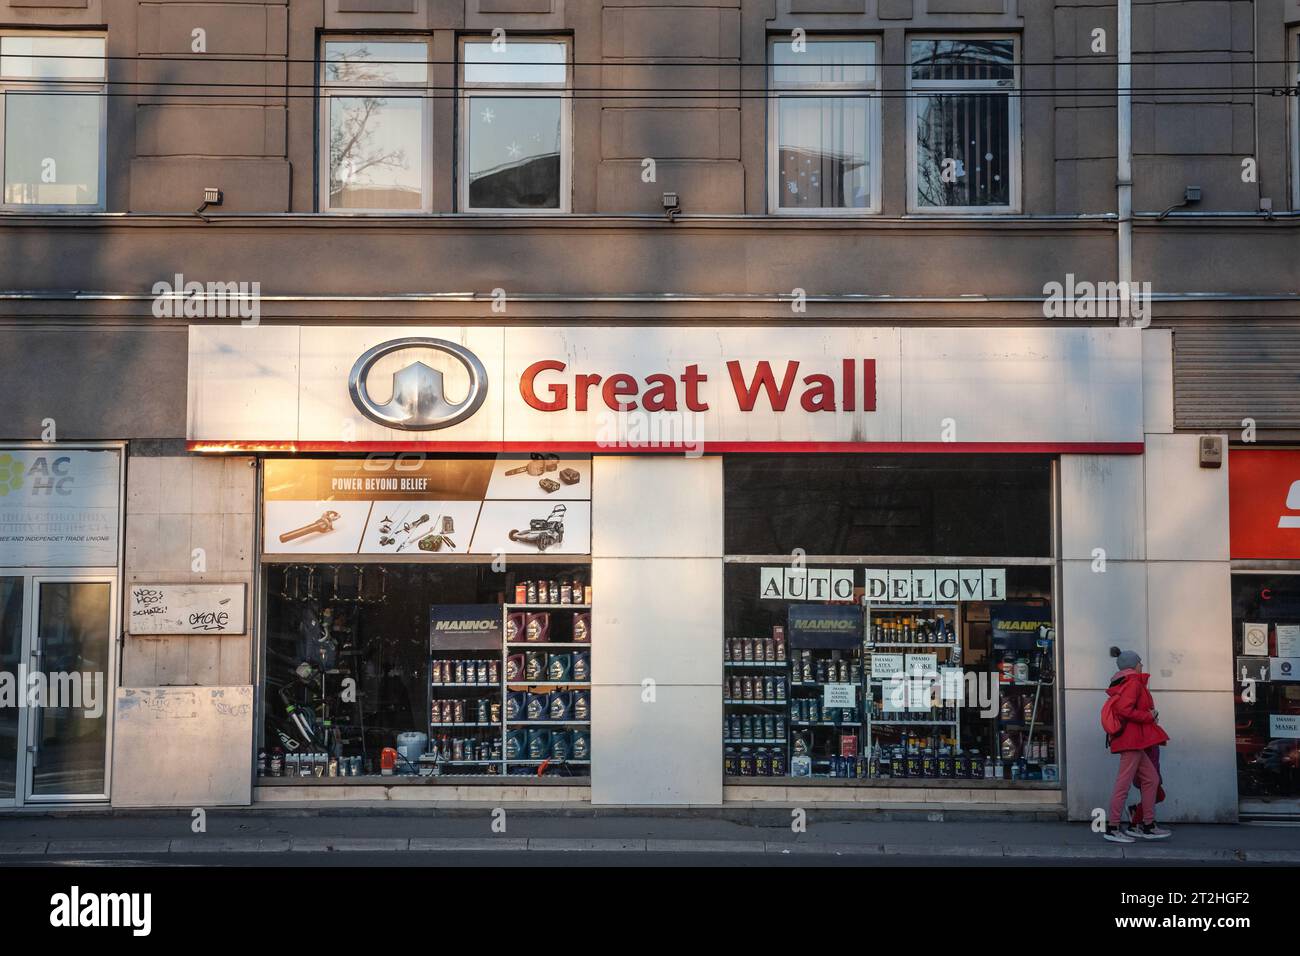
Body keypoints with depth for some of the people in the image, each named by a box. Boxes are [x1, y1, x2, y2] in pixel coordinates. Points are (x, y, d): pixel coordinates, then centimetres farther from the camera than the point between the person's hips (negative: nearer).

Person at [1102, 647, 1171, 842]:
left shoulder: (1123, 683, 18)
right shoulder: (1133, 682, -12)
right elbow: (1124, 710, -24)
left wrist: (1149, 716, 13)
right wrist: (1149, 716, -13)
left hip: (1132, 740, 10)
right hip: (1132, 739, -10)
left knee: (1151, 779, 13)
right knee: (1124, 783, -7)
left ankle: (1148, 826, 16)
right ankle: (1112, 829, -4)